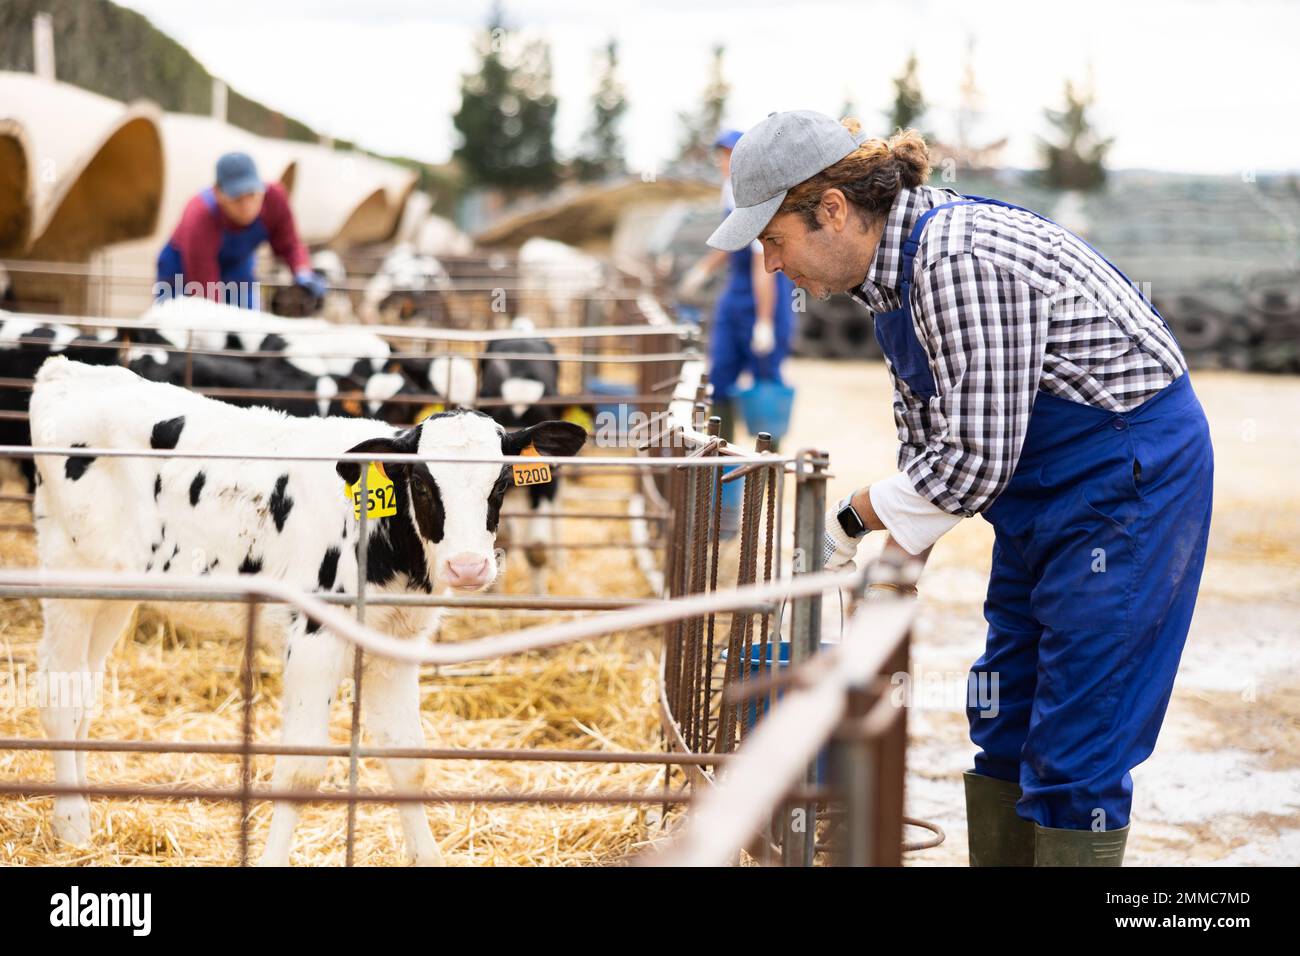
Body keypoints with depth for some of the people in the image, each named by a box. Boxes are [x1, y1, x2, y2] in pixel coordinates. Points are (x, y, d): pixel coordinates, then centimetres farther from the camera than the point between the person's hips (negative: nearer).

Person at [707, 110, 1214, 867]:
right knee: (1004, 722, 14)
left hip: (1132, 474, -10)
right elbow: (928, 438, 13)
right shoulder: (894, 266, 3)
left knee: (1075, 747, -7)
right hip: (1044, 487, 10)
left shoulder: (960, 261, -27)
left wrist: (852, 520, -13)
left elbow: (973, 463, -26)